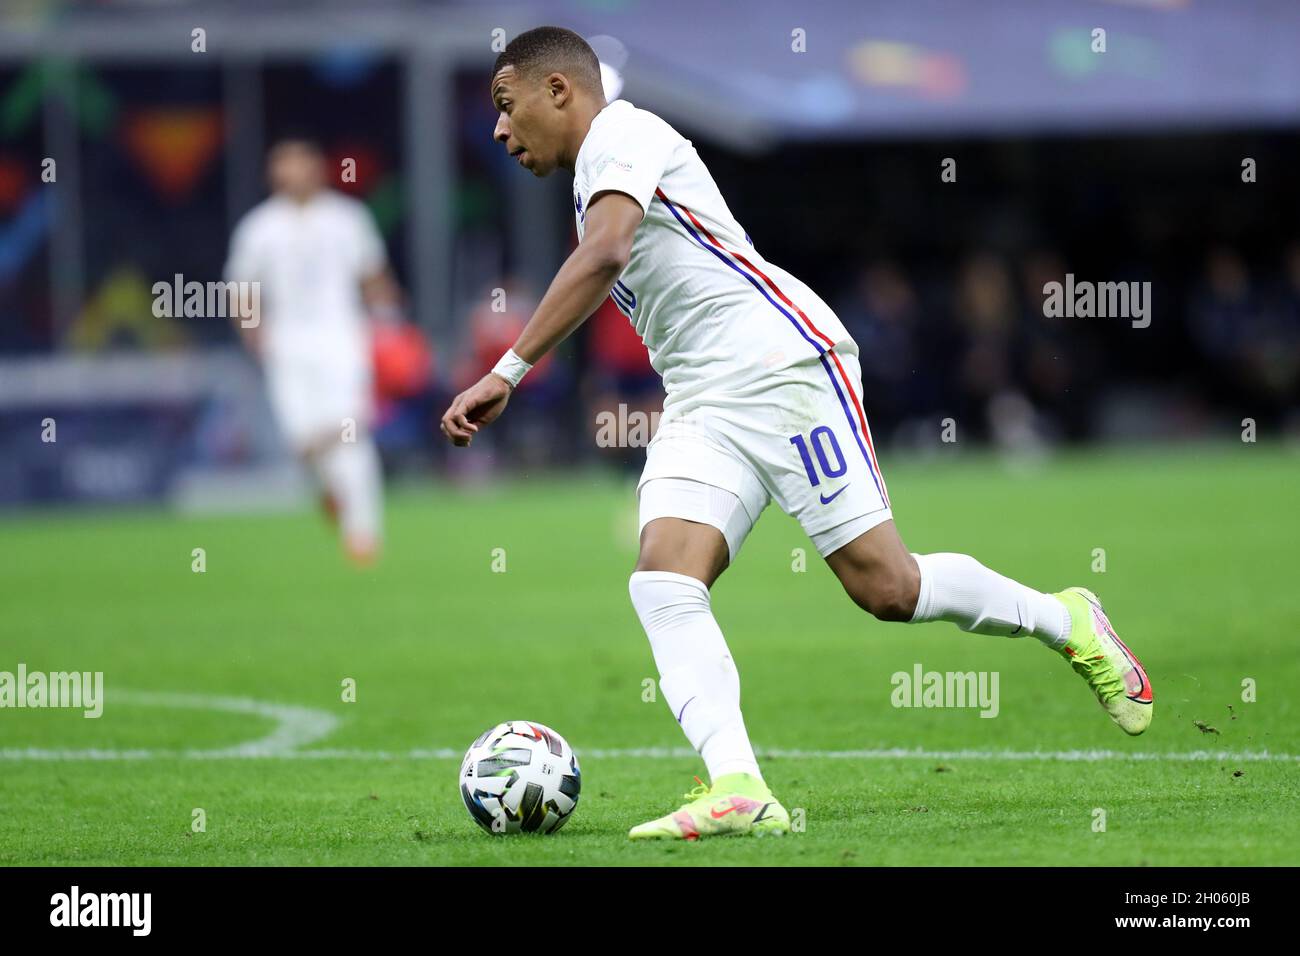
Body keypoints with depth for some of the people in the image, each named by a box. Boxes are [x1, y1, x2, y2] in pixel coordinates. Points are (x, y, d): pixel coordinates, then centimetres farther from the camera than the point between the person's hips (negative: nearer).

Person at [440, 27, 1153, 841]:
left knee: (887, 588, -10)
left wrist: (508, 373, -30)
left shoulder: (620, 133, -8)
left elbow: (603, 257, -26)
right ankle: (739, 789, -29)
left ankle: (1066, 622, 14)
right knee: (662, 578, -15)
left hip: (784, 363, -9)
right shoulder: (595, 181, 24)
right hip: (700, 405, 10)